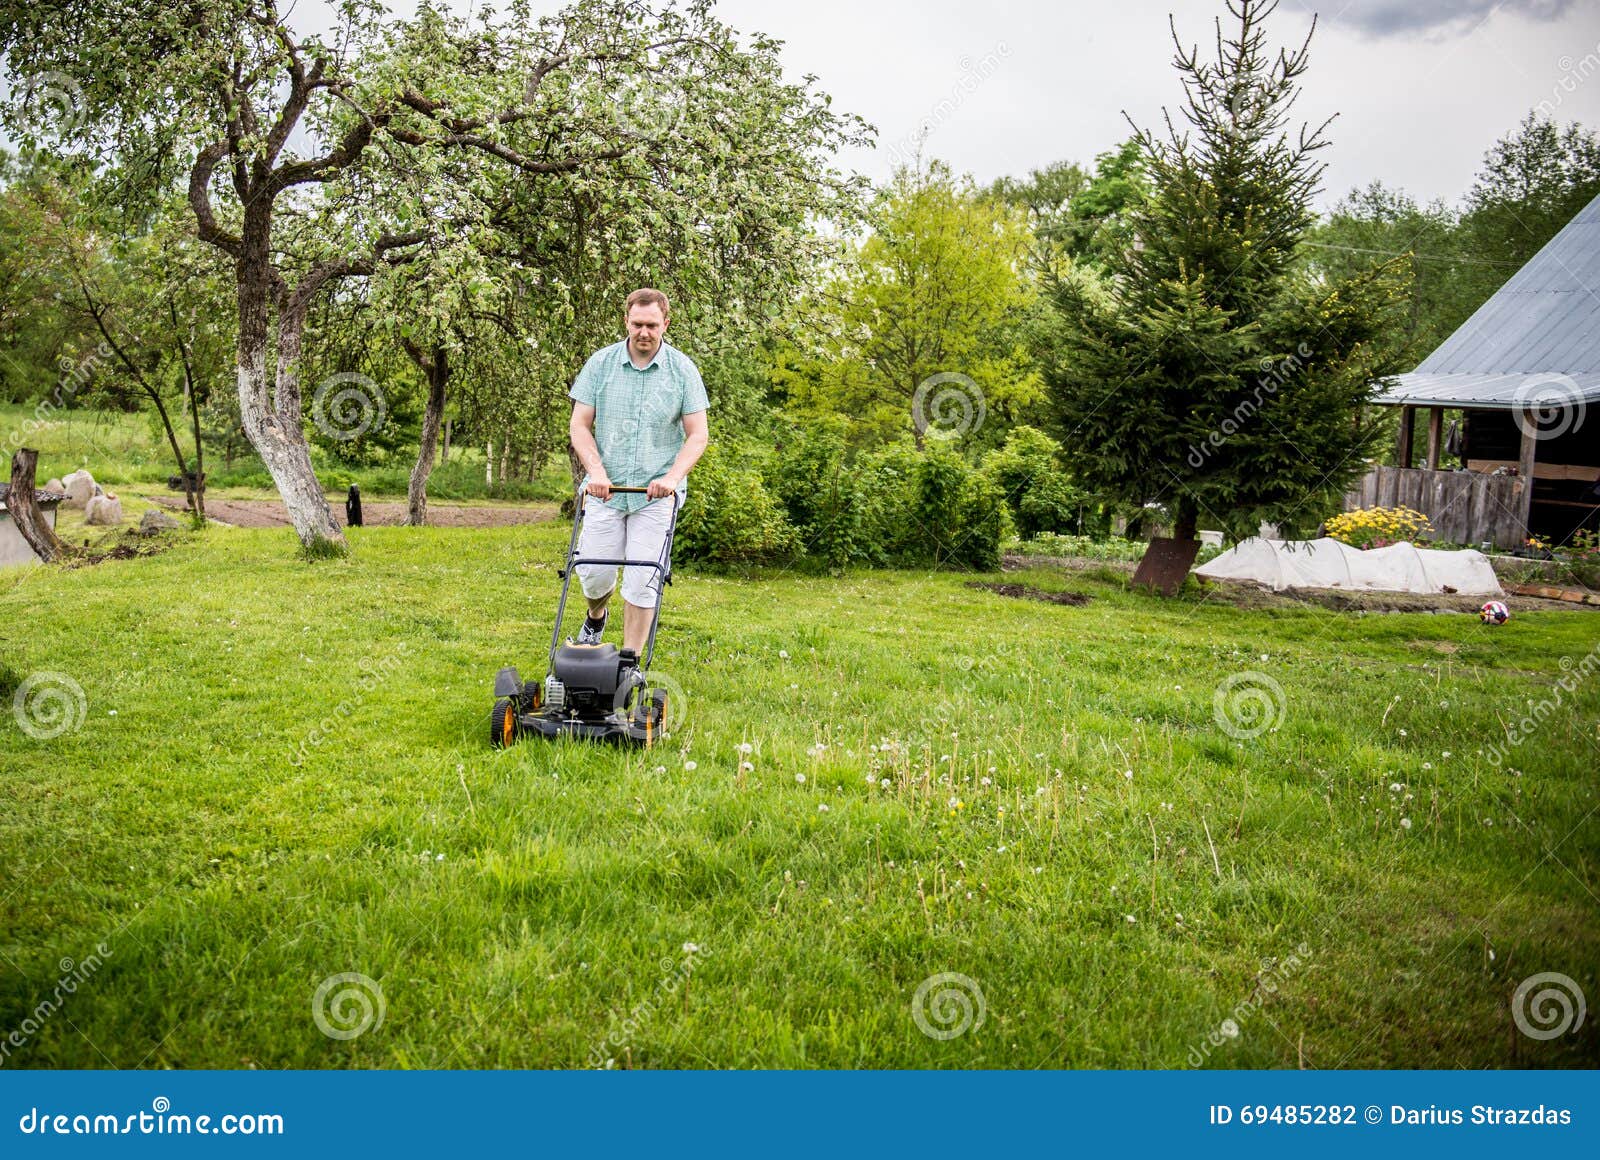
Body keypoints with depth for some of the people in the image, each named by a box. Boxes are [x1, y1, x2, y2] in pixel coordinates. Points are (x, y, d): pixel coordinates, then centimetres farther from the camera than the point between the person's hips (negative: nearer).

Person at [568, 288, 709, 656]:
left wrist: (672, 477, -16)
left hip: (656, 492, -1)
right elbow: (579, 425, 2)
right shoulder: (600, 363, 2)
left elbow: (698, 434, -1)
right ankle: (596, 617, 36)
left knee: (643, 579, -5)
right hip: (606, 488, 1)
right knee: (594, 573, 1)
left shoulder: (683, 369, -1)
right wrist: (596, 471, -13)